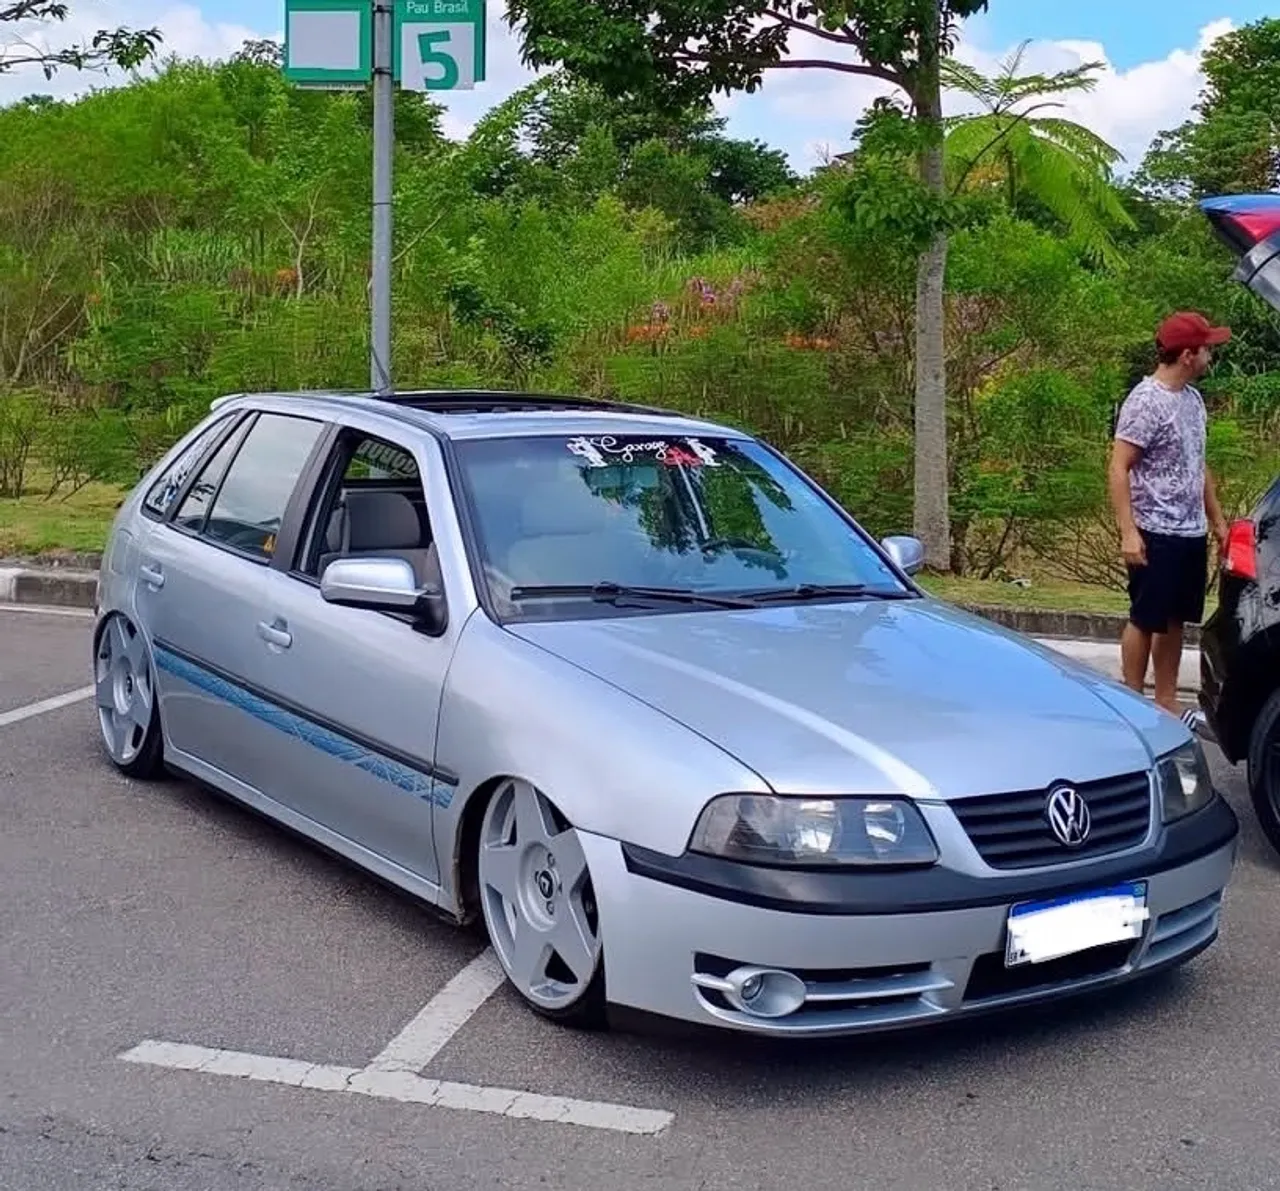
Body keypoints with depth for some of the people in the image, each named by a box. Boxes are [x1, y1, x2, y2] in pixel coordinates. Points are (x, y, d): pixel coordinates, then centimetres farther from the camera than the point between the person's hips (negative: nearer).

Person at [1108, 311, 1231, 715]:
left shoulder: (1193, 398, 12)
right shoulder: (1145, 401, -14)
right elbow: (1118, 469, -17)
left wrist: (1218, 521, 20)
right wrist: (1129, 532, -23)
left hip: (1192, 533, 8)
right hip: (1156, 534, -8)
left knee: (1174, 621, 13)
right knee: (1145, 621, 0)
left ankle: (1167, 705, 21)